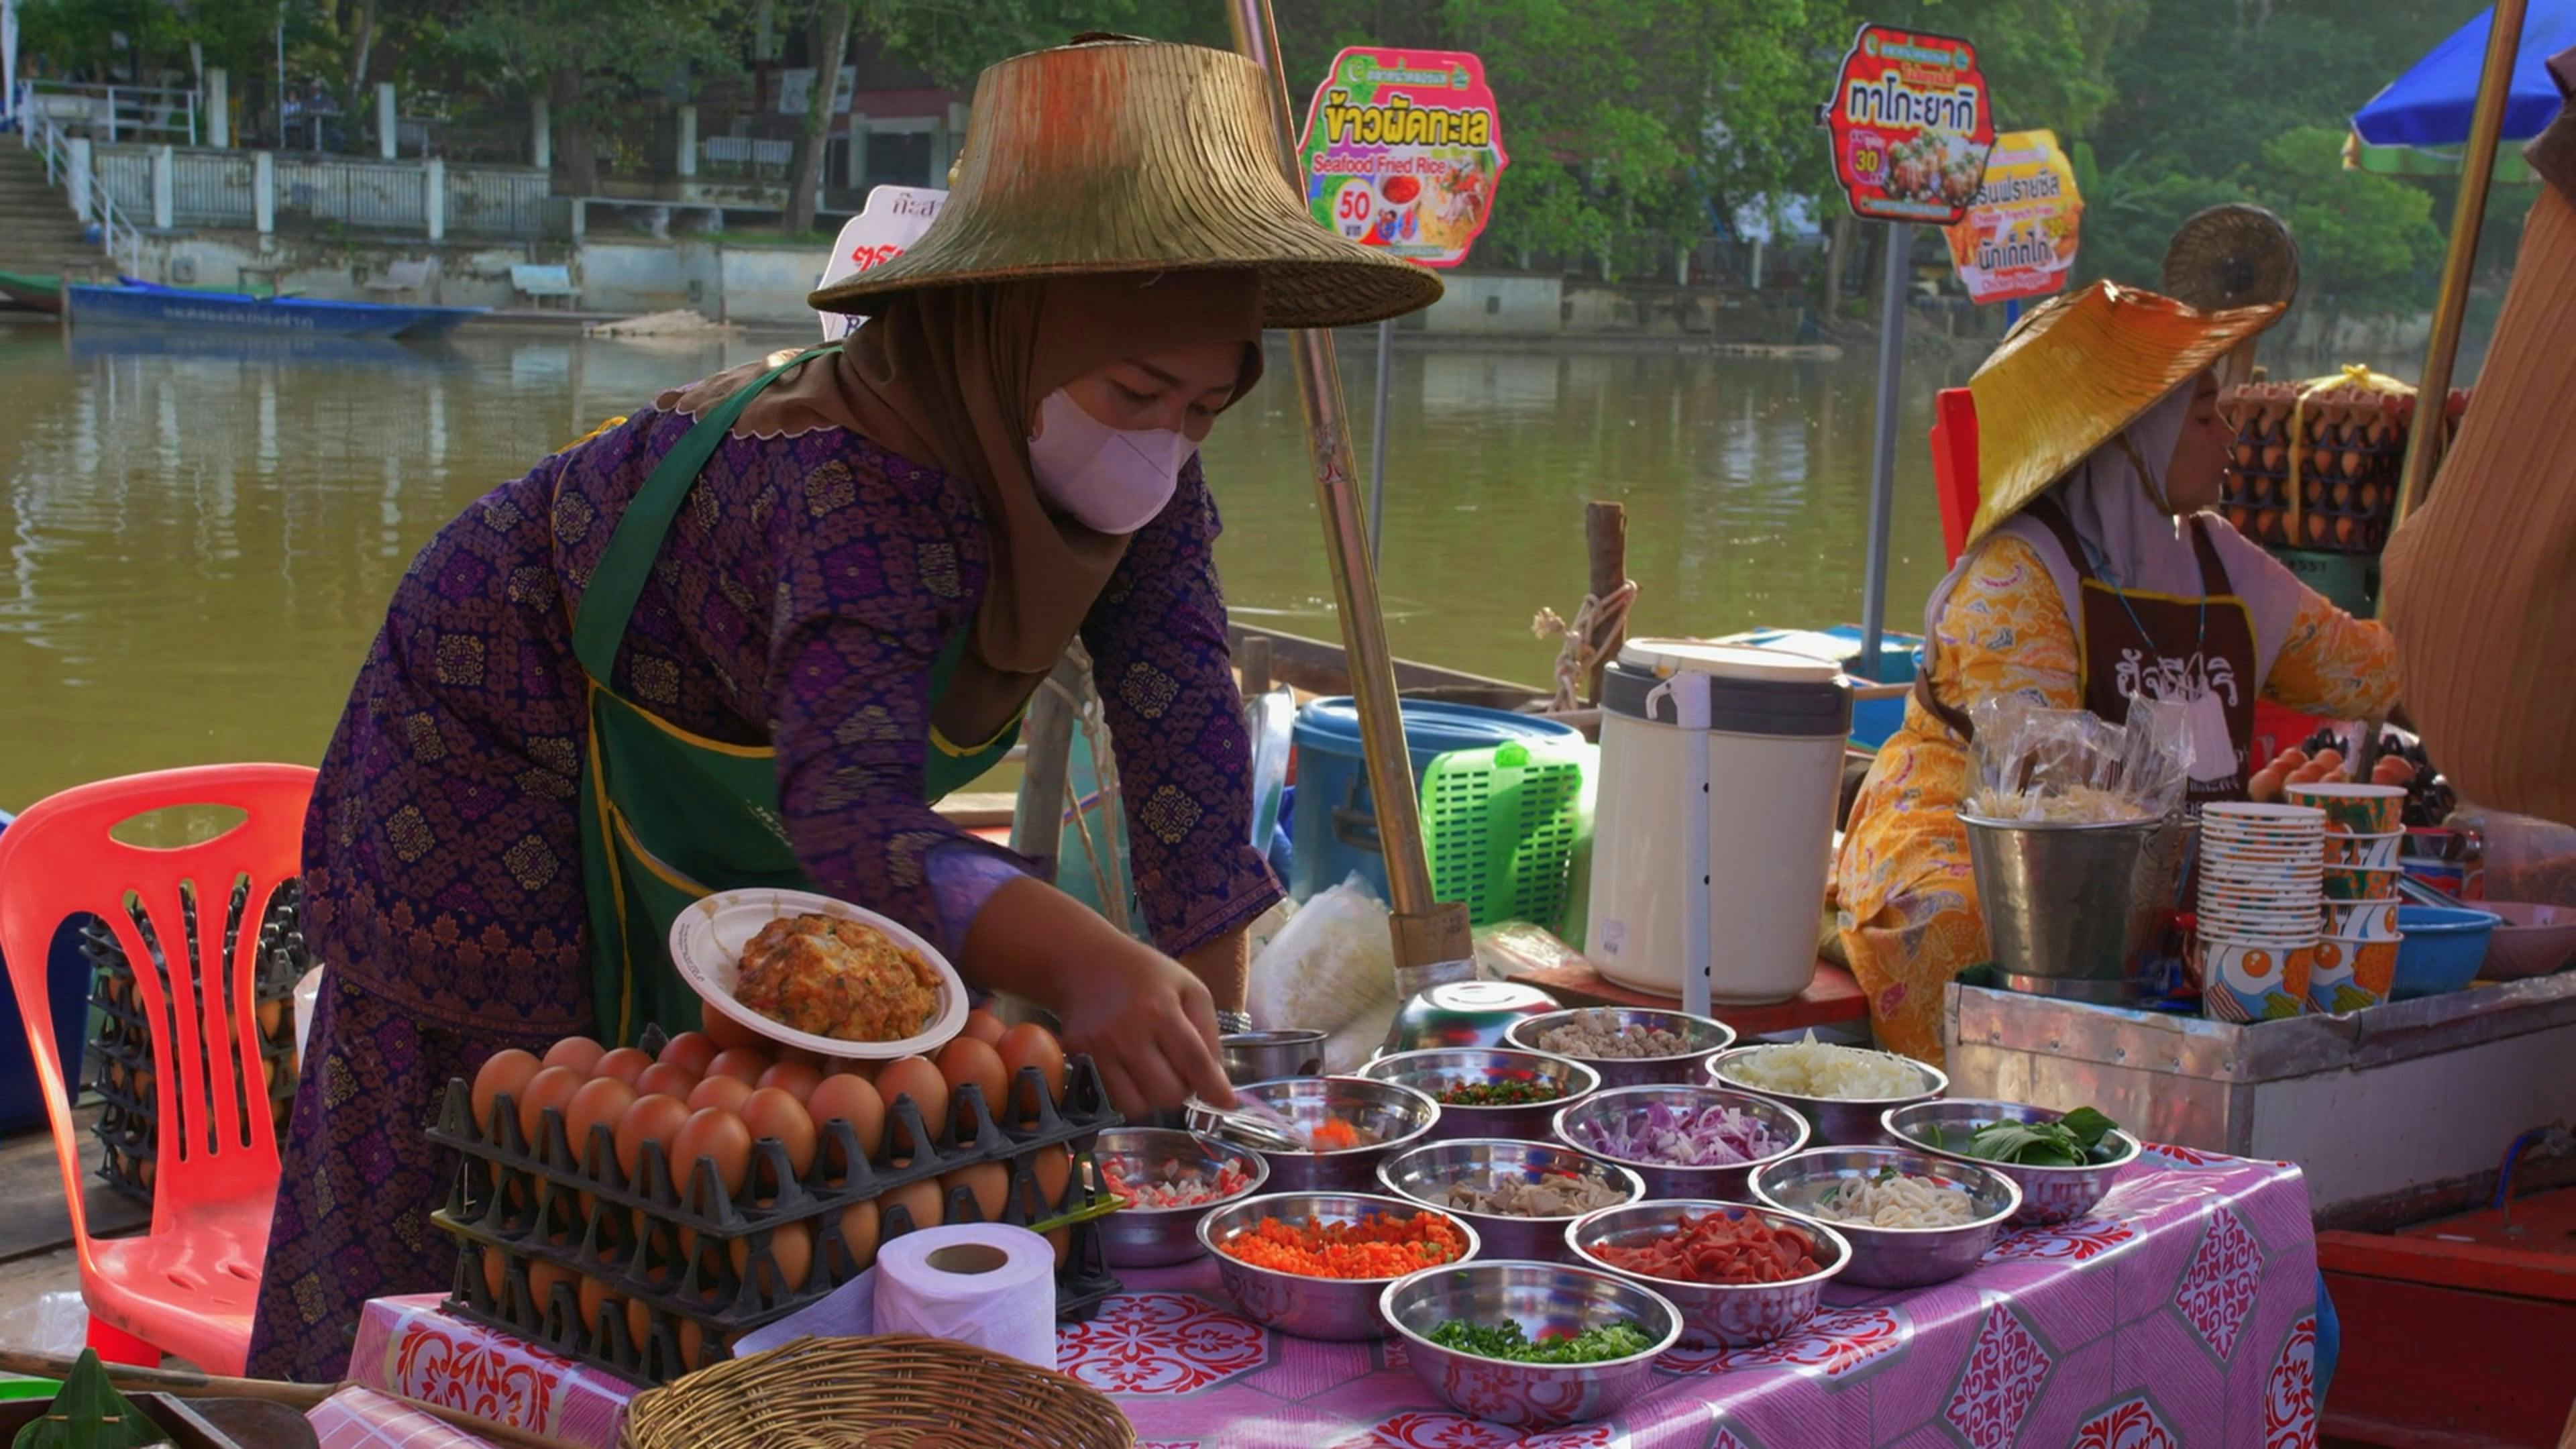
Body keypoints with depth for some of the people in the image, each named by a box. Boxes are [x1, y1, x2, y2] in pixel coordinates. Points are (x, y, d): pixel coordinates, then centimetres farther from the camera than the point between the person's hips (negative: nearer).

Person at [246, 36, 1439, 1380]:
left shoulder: (1139, 475, -19)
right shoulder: (861, 493, -42)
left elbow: (1185, 729, -19)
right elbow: (848, 812, -54)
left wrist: (1206, 1026, -25)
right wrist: (1084, 962, -69)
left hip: (733, 815, 7)